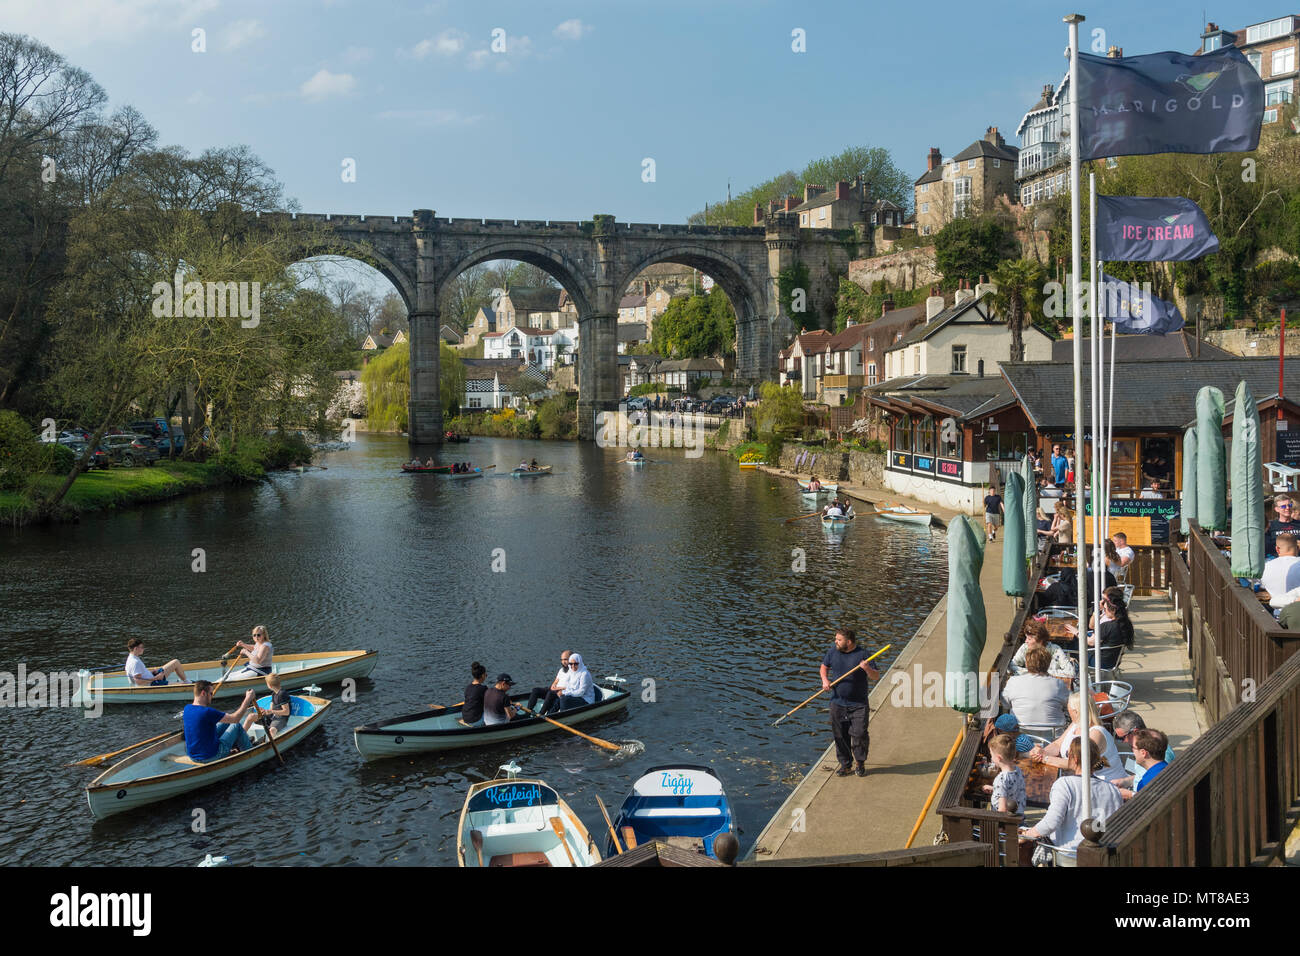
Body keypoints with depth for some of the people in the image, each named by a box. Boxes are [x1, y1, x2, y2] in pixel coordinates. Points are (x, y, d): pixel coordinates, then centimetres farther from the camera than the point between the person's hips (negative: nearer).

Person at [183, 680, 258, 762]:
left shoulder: (187, 708, -2)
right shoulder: (207, 712, -25)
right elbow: (235, 719, -18)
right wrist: (248, 699, -9)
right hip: (211, 757, -8)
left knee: (226, 722, 21)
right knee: (237, 726, 10)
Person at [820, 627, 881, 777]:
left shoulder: (862, 654, -11)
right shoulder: (833, 652, 2)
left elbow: (876, 677, -10)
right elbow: (824, 666, 20)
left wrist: (867, 669, -31)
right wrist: (825, 680, 1)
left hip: (858, 704, -4)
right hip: (838, 702, 4)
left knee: (859, 734, -6)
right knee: (840, 735, 8)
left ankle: (861, 763, 16)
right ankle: (845, 765, 22)